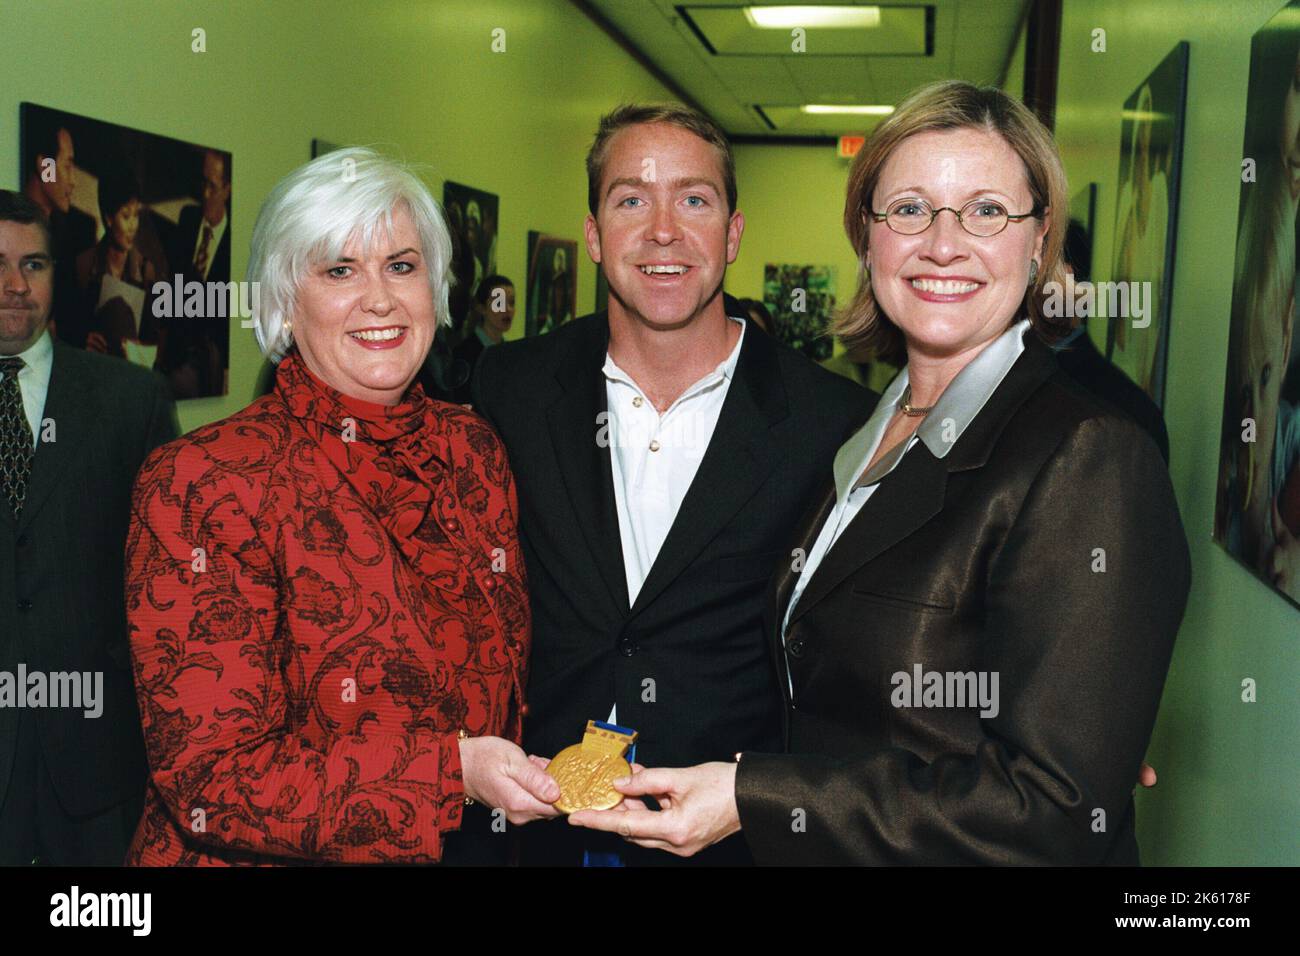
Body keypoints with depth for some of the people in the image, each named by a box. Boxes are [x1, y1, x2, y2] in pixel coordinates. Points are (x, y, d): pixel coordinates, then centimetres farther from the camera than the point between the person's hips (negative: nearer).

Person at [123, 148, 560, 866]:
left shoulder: (477, 452, -5)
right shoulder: (199, 484, -19)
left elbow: (513, 676, 5)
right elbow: (209, 779, -21)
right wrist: (451, 770, -30)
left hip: (472, 846, 5)